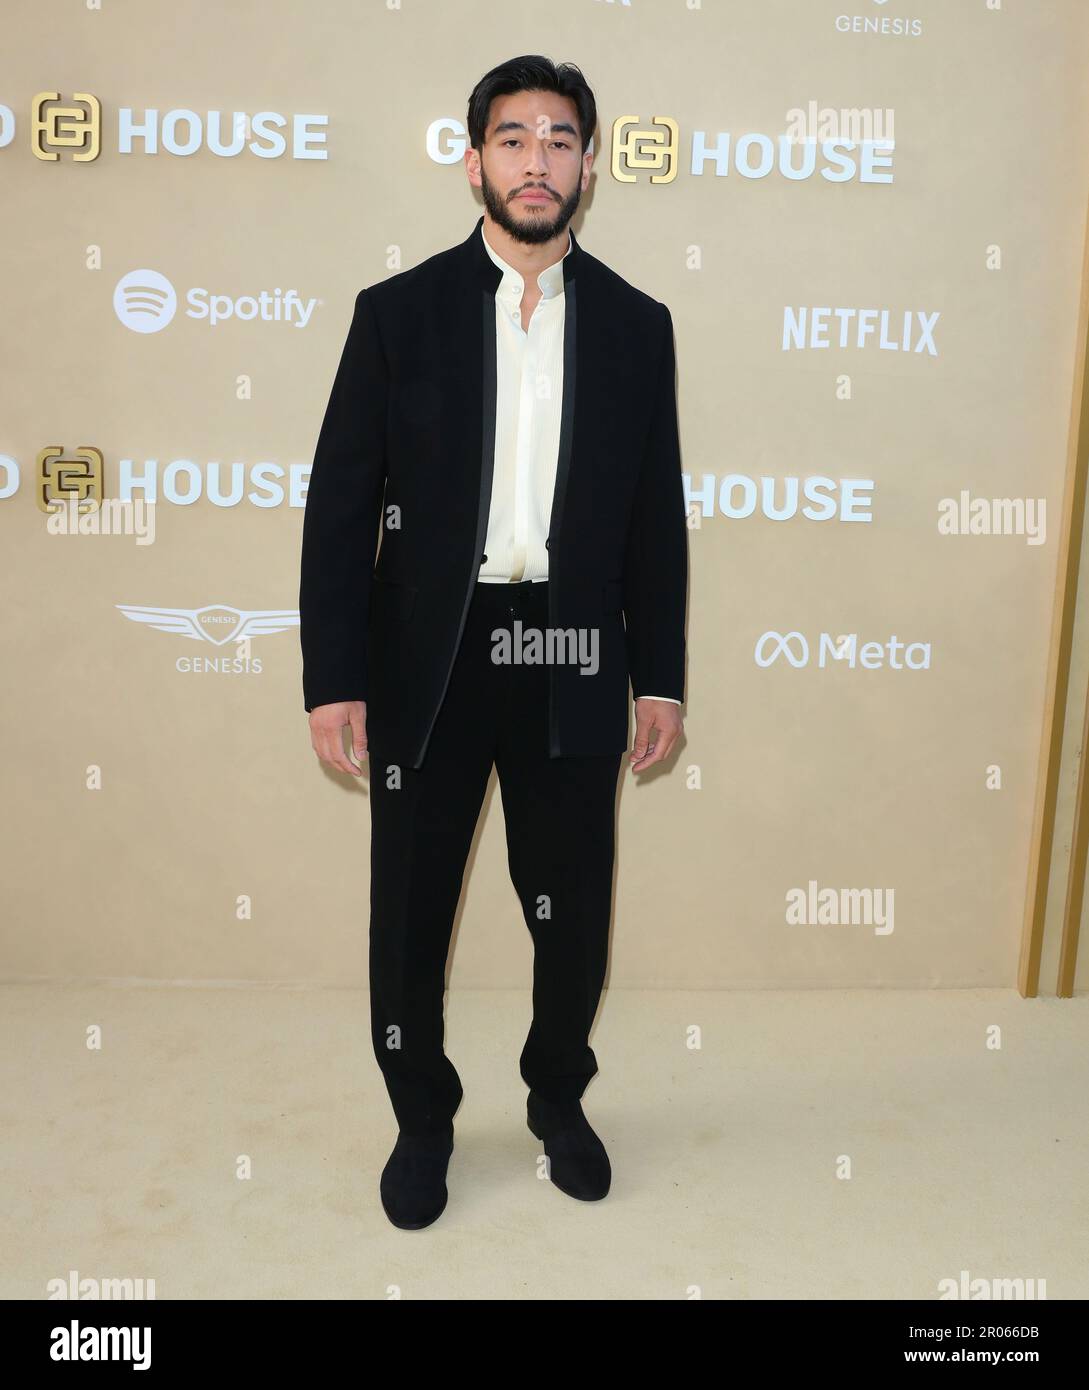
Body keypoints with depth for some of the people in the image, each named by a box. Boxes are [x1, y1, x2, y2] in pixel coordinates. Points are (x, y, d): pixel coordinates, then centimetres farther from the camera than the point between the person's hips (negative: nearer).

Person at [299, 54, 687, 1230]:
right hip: (428, 659, -1)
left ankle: (558, 1097, 38)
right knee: (409, 913, 9)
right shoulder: (398, 313, 1)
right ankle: (422, 1120, 34)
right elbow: (341, 505, -2)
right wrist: (333, 678, -7)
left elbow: (655, 516, 7)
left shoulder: (635, 324, 6)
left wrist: (660, 676, 4)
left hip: (573, 661, 1)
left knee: (573, 910, 11)